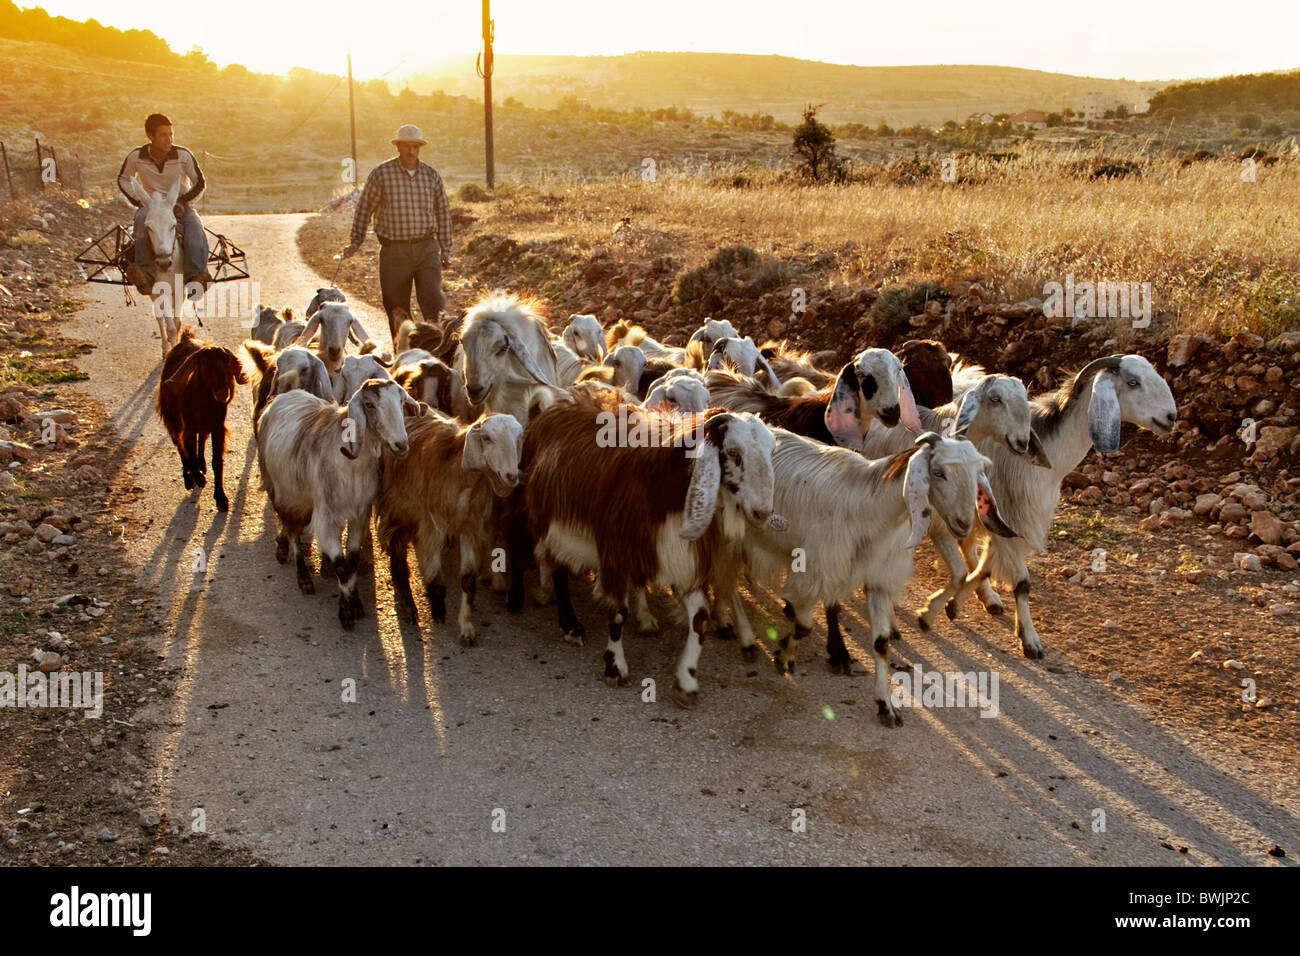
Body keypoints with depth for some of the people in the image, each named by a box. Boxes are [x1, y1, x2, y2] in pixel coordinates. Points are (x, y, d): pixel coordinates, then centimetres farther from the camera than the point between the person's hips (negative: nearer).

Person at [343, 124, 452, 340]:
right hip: (394, 251, -1)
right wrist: (356, 242, 2)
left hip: (427, 248, 1)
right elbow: (364, 209, 7)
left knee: (433, 296, -13)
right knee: (397, 308, 3)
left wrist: (445, 249, 12)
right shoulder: (381, 174, -1)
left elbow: (443, 211, 15)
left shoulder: (431, 174, 7)